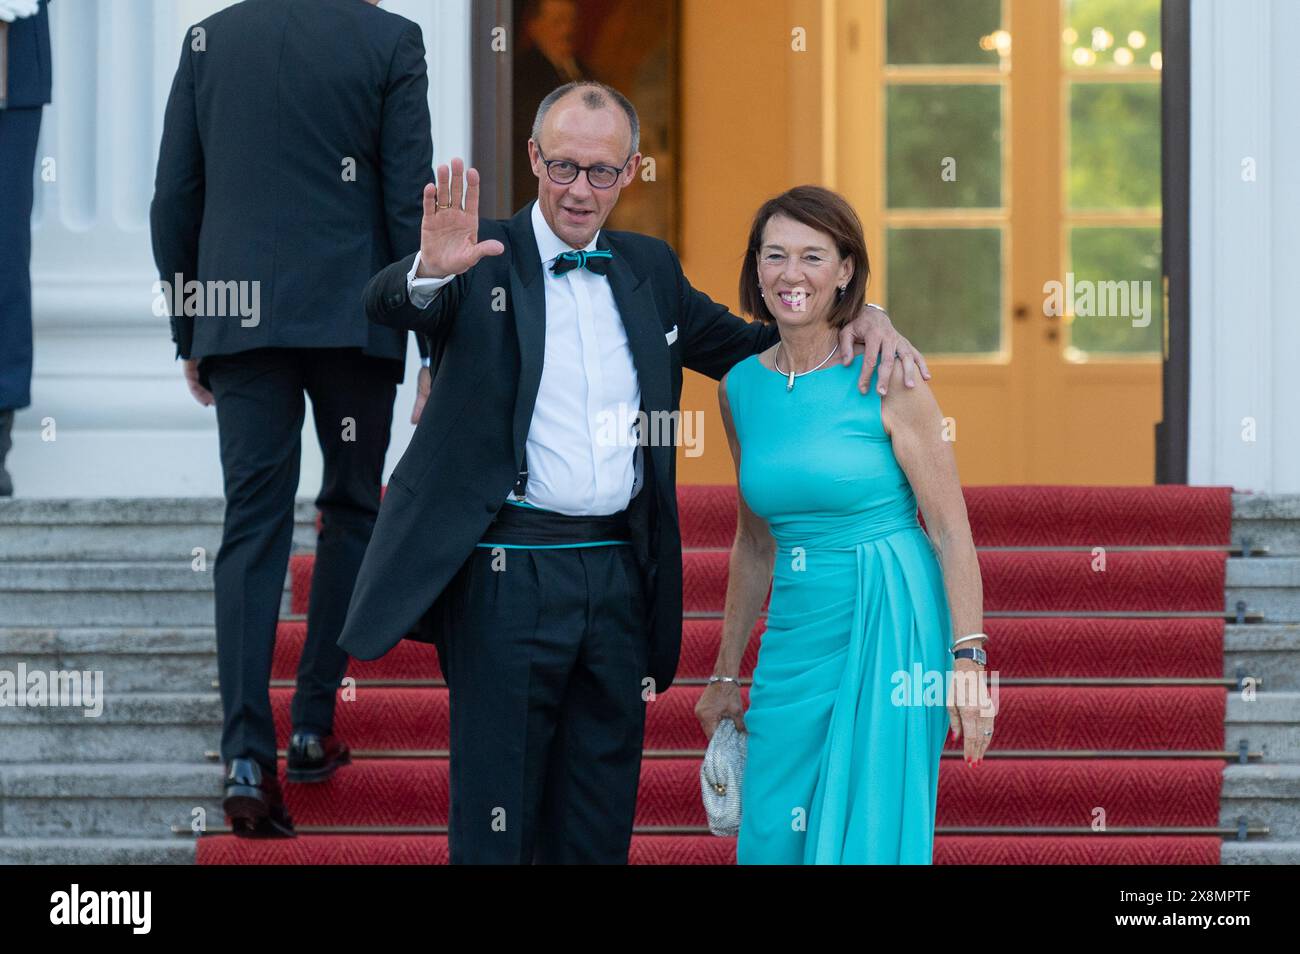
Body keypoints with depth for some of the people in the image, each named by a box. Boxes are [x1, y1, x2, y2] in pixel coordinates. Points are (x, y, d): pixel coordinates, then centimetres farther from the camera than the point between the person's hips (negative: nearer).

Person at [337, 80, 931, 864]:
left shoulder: (650, 270, 14)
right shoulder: (483, 259, -3)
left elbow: (744, 348, 25)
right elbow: (387, 305, -21)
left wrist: (857, 315, 7)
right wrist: (431, 270, -46)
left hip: (621, 573, 5)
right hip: (509, 573, -5)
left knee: (600, 828, 11)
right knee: (498, 823, -1)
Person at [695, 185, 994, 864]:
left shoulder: (888, 378, -8)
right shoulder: (740, 386, 7)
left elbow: (951, 532, -8)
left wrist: (968, 661, -16)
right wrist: (725, 674, 19)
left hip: (887, 632, -5)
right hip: (794, 637, 5)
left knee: (867, 839, -4)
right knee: (772, 839, 3)